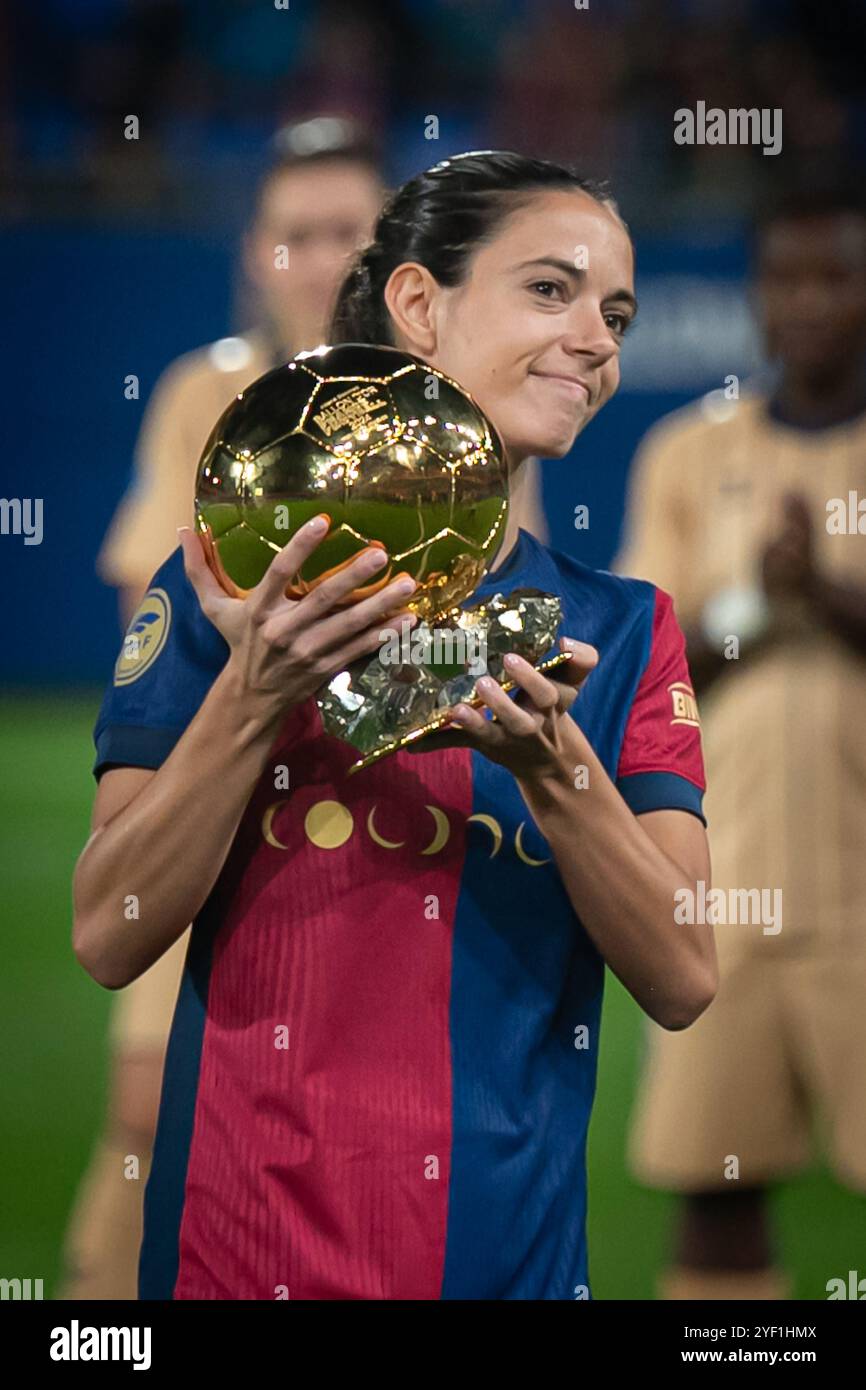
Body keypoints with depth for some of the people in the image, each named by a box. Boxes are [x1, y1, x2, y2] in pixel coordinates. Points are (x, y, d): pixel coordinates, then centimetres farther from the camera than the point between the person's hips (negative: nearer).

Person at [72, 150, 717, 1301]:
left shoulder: (621, 630, 7)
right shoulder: (243, 575, -1)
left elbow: (682, 981, -4)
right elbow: (109, 939, -7)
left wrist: (552, 760, -18)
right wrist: (253, 695, -19)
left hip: (516, 1249, 2)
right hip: (244, 1246, -2)